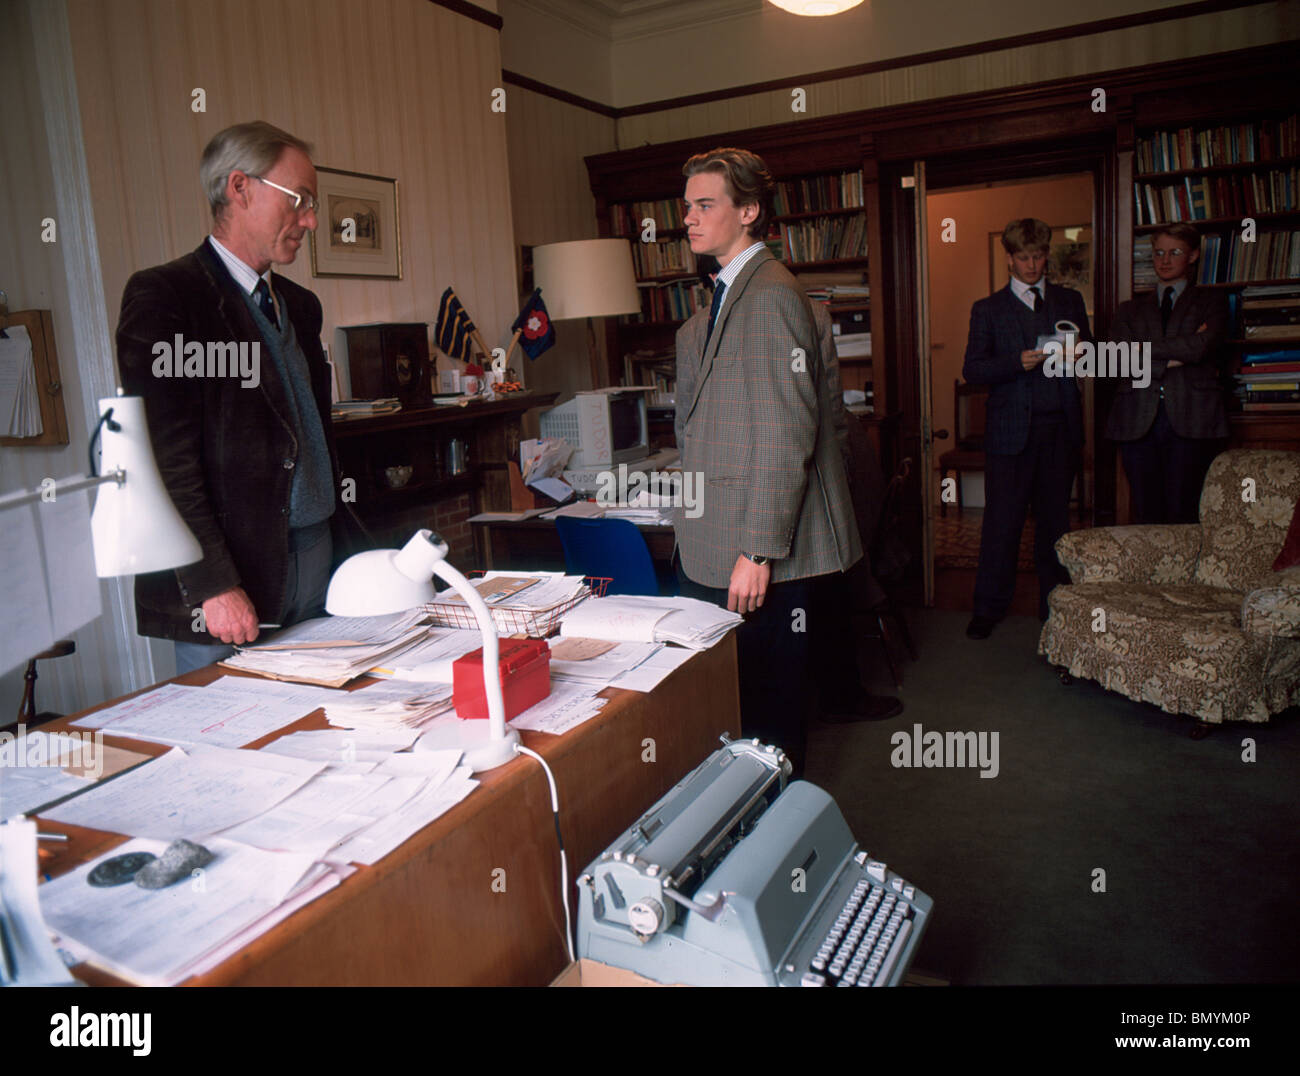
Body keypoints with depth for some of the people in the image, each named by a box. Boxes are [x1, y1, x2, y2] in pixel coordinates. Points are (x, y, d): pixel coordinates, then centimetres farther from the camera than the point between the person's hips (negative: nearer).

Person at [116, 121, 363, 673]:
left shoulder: (299, 305, 17)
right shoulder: (162, 295, -7)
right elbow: (166, 457, -14)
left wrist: (352, 542, 14)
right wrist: (212, 585, -19)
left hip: (318, 559, 7)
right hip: (234, 569, -7)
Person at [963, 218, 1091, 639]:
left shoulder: (1070, 301, 16)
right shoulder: (988, 309, 7)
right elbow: (972, 370, -2)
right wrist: (1018, 362, -17)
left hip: (1060, 429, 3)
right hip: (1011, 429, -3)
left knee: (1056, 518, 8)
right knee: (1002, 521, -3)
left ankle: (1055, 603, 20)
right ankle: (988, 608, 8)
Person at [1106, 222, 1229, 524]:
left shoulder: (1212, 302, 16)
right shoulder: (1130, 310, 21)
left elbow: (1201, 348, -5)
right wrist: (1176, 355, -4)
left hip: (1191, 420, -2)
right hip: (1138, 421, 2)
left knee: (1183, 516, -7)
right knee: (1146, 516, -2)